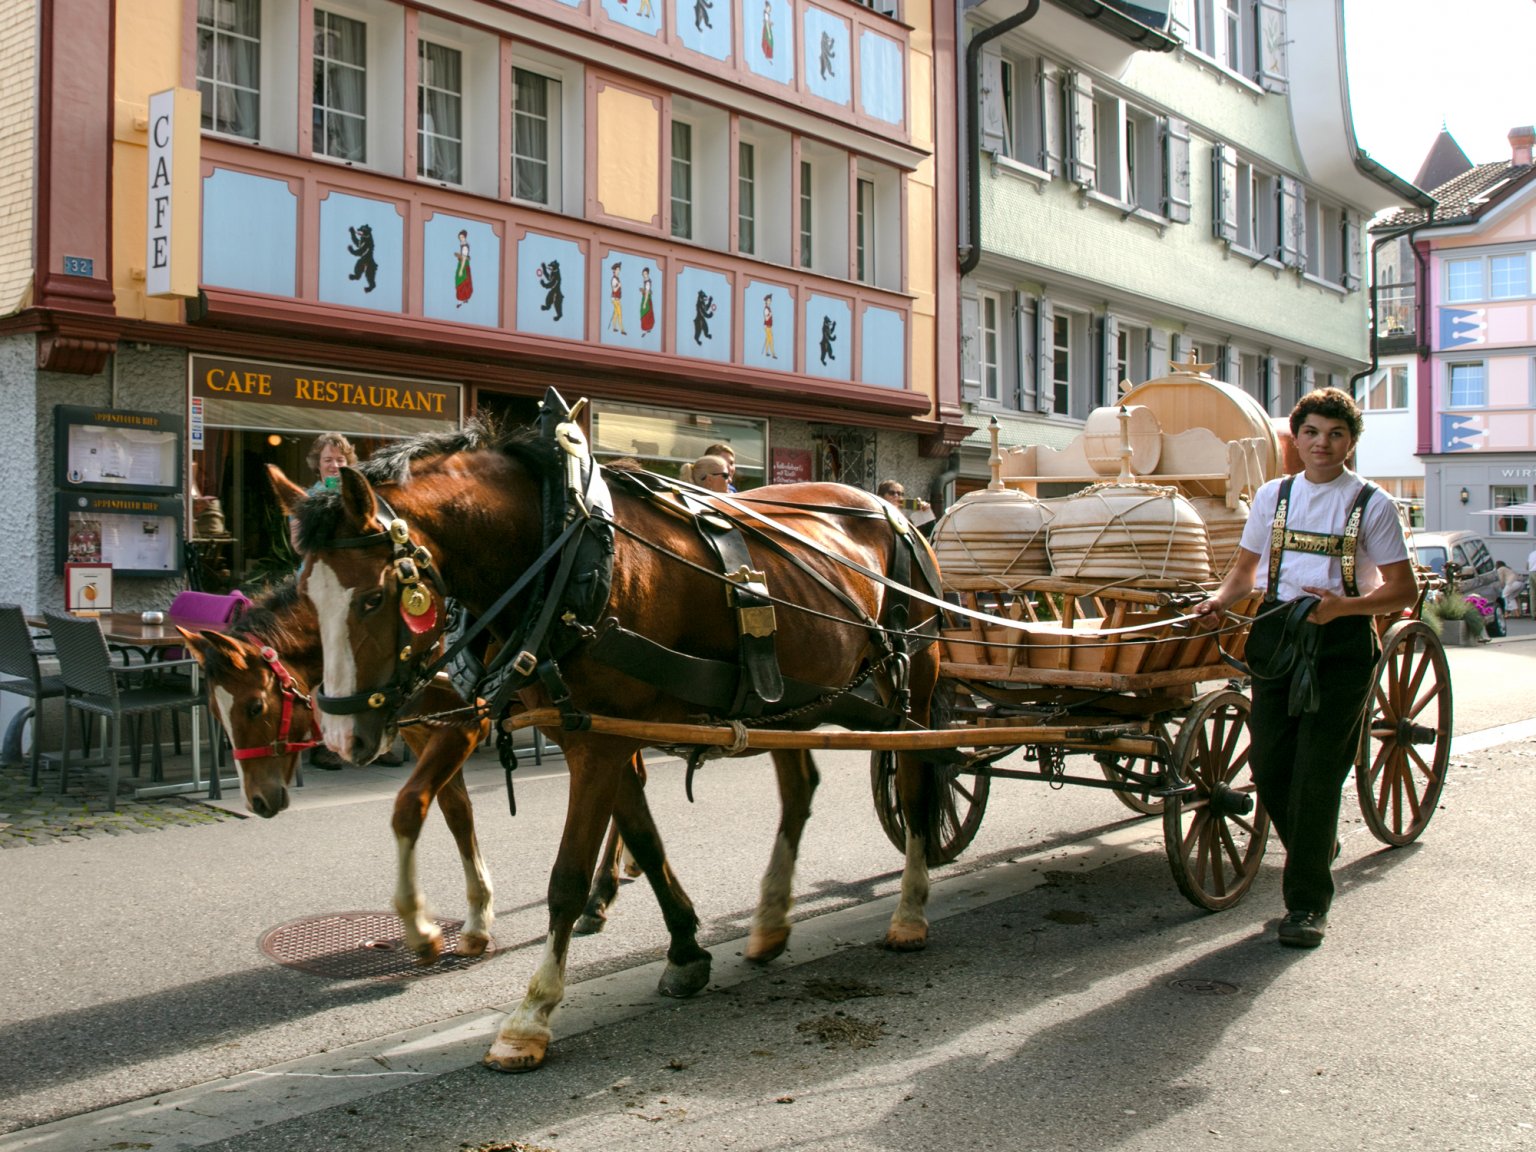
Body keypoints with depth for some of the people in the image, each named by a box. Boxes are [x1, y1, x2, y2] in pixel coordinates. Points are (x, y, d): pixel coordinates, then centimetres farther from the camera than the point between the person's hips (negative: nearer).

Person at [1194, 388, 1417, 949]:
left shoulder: (1371, 504, 1)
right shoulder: (1272, 496, 11)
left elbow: (1404, 590, -1)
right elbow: (1245, 569, 19)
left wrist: (1344, 605, -18)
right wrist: (1221, 599, -3)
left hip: (1342, 644, -4)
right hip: (1277, 635, 4)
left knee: (1316, 771, -6)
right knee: (1268, 763, 2)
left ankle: (1307, 902, 5)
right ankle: (1316, 850, 31)